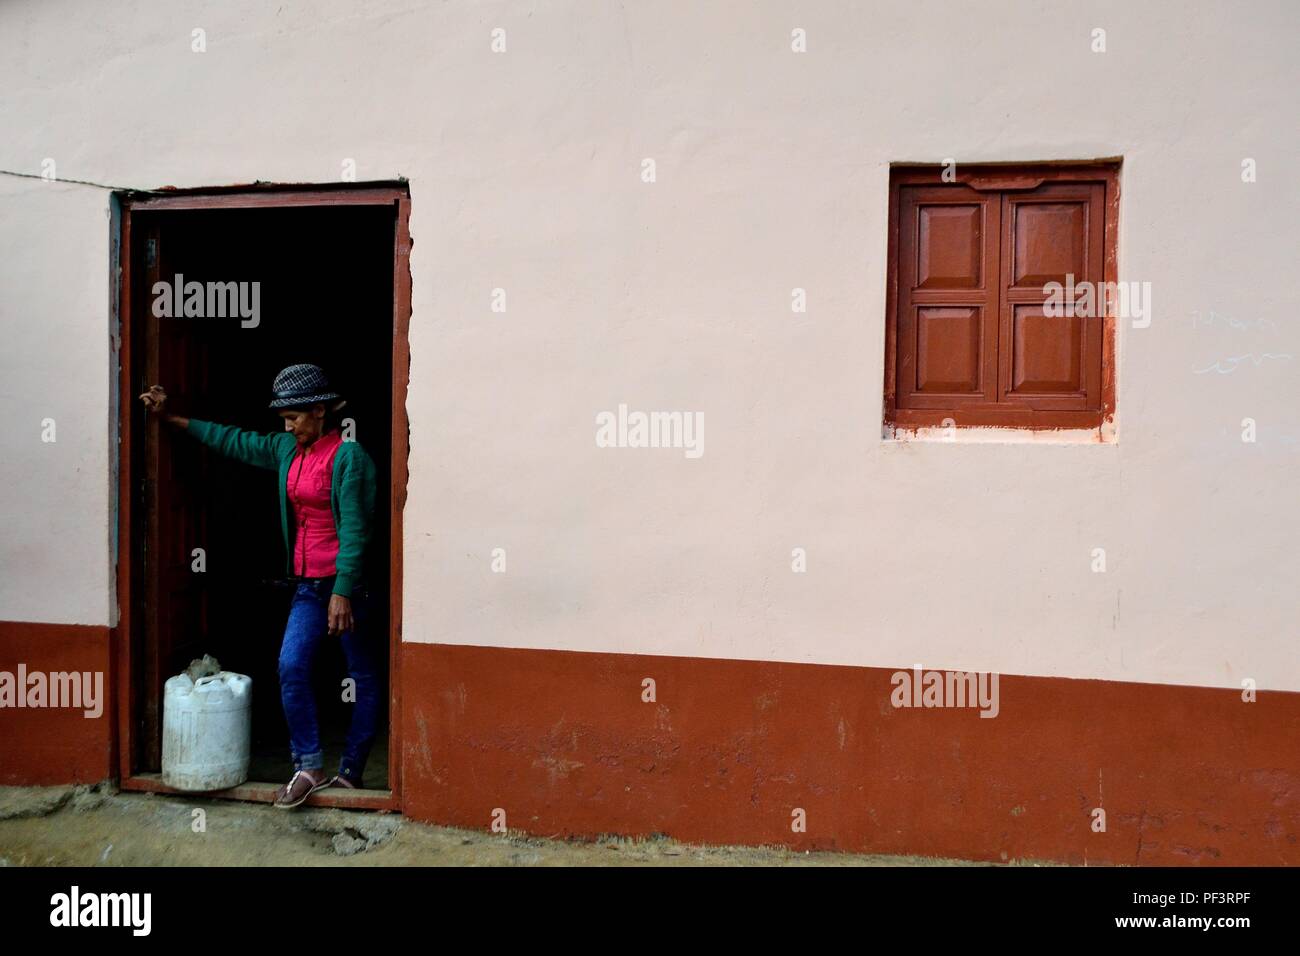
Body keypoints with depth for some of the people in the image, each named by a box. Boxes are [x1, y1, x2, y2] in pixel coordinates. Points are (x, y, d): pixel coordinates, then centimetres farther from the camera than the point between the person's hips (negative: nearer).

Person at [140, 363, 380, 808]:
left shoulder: (349, 456, -13)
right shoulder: (287, 449, 9)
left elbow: (354, 530, -17)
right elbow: (234, 441, 22)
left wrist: (343, 593, -20)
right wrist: (171, 418, 24)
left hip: (346, 580, -7)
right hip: (308, 583, 7)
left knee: (362, 676, 5)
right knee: (291, 666, -6)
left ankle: (350, 772, 14)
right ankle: (309, 767, 3)